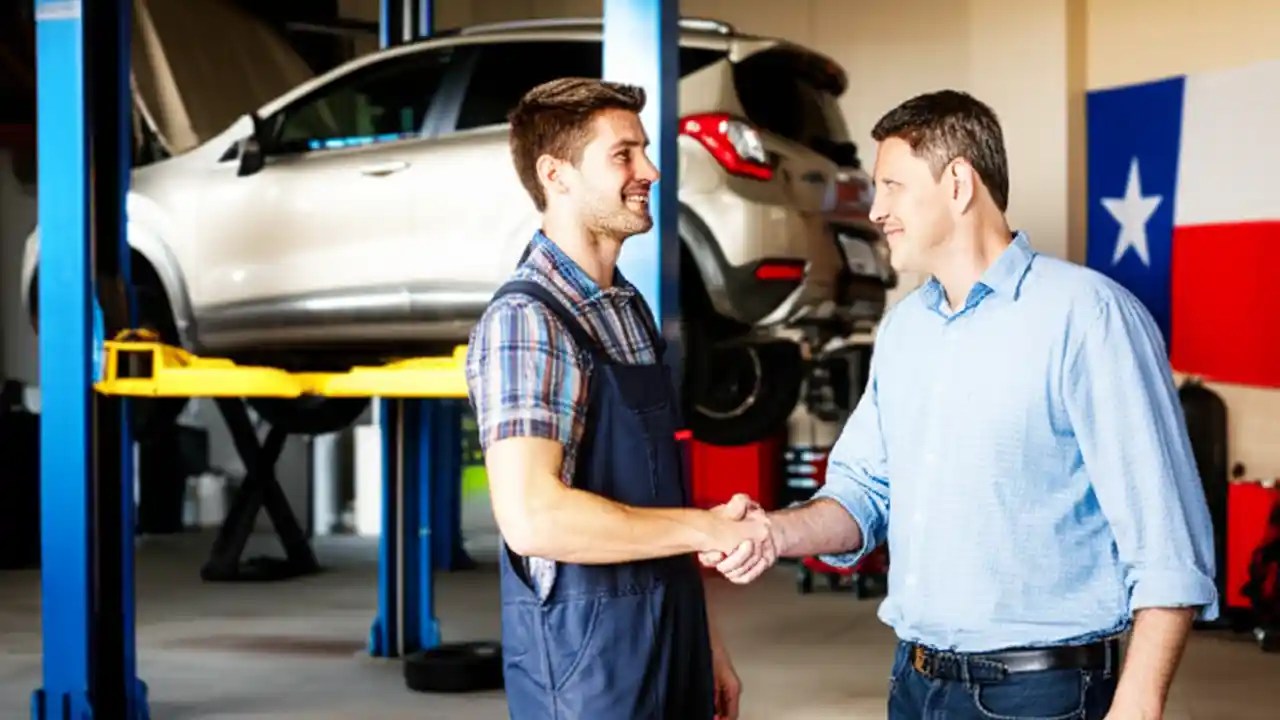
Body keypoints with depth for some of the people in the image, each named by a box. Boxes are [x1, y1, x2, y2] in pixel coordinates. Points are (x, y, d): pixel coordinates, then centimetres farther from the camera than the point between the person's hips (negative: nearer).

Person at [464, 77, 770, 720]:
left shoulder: (628, 308, 11)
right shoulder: (525, 321, -17)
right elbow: (533, 517, -28)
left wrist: (704, 642, 15)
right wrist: (706, 528, -18)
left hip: (668, 645, 8)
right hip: (585, 657, -8)